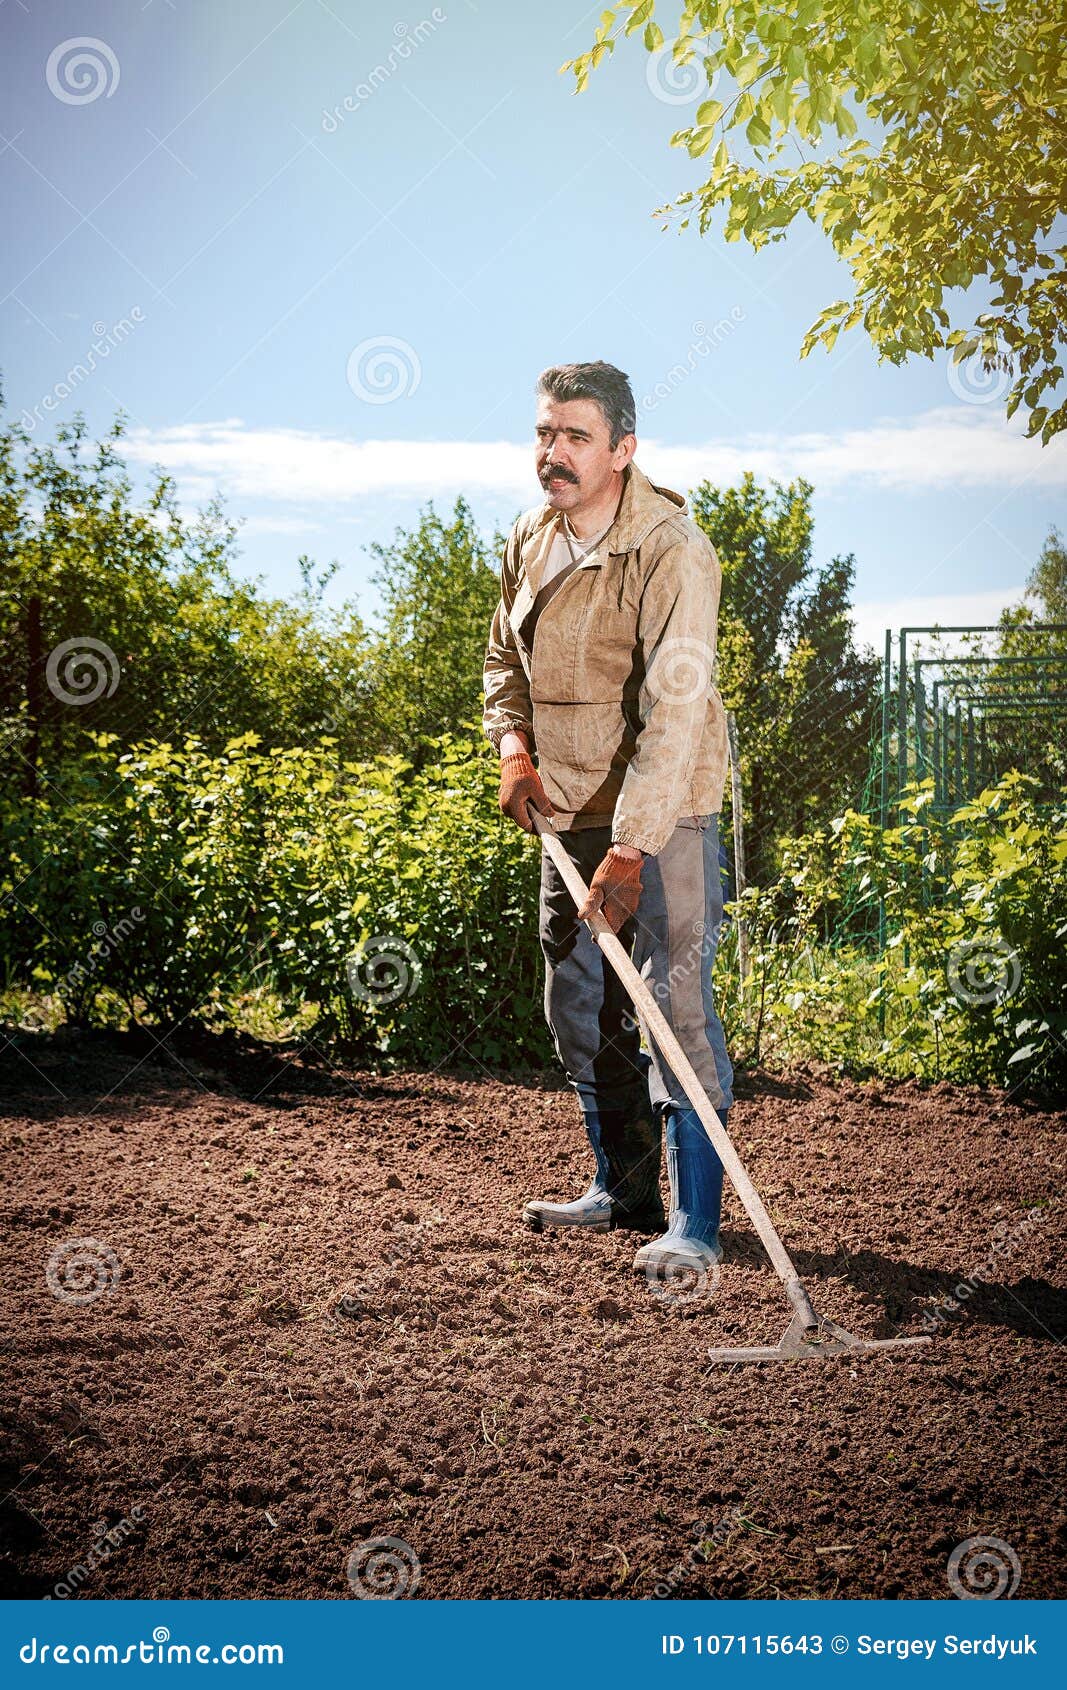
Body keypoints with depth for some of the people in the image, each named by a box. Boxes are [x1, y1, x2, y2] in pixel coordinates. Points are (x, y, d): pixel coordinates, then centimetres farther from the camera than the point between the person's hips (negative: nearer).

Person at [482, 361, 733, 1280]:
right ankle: (625, 1190, 26)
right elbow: (505, 658, 20)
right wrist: (514, 748, 1)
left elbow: (673, 715, -27)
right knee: (579, 1004, 13)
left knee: (675, 999, -12)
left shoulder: (671, 551, -20)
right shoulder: (530, 540, 5)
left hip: (664, 810, -8)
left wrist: (629, 852, -31)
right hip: (569, 808, 8)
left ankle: (695, 1221, -6)